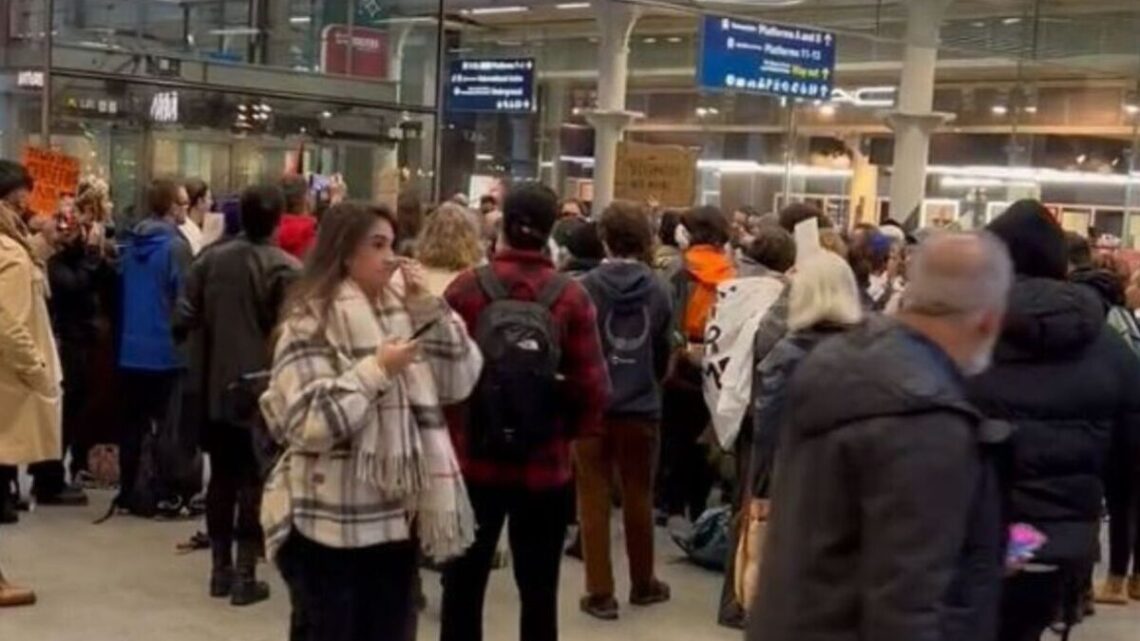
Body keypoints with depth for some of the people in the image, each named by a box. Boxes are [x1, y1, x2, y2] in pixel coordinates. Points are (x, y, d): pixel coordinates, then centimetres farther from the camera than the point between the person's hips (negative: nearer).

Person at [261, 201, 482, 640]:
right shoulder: (311, 323, -10)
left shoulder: (401, 312, 9)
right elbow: (309, 423, -19)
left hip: (395, 515, 7)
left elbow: (459, 381, 3)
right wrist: (376, 371, -20)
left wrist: (430, 308, -5)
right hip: (329, 524, -6)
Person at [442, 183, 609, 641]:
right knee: (539, 591, 10)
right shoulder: (571, 298, -9)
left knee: (463, 585, 14)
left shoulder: (465, 289, -9)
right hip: (544, 467, 0)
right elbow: (591, 387, -10)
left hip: (472, 460, 0)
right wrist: (570, 434, 7)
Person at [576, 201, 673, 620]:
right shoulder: (658, 290, -3)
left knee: (594, 499, 5)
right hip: (642, 408, 3)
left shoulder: (587, 287, -12)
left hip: (593, 406, -3)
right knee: (638, 497, 16)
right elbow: (664, 353, 6)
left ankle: (600, 593, 7)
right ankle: (643, 583, 29)